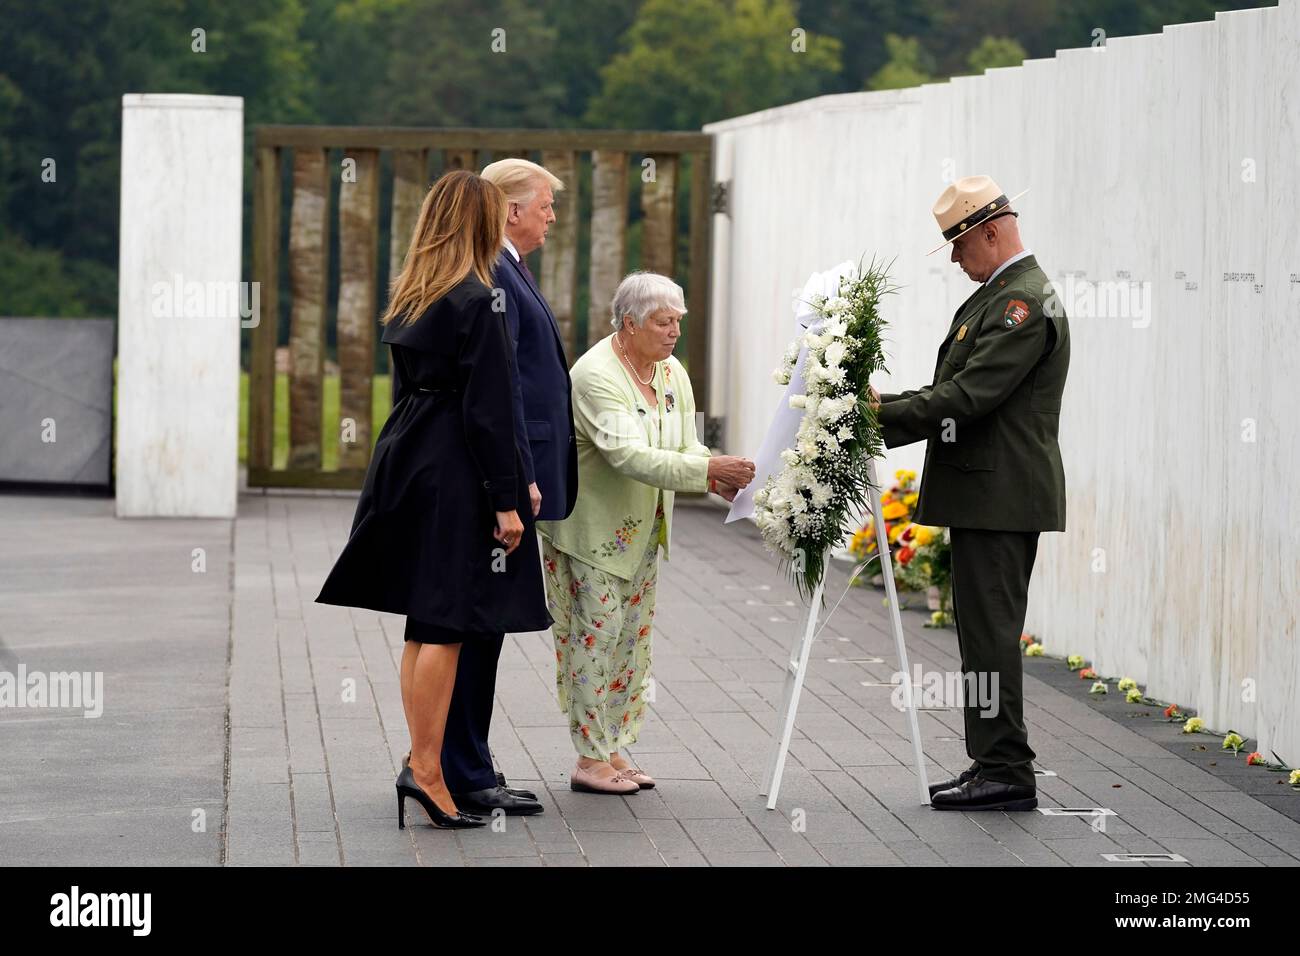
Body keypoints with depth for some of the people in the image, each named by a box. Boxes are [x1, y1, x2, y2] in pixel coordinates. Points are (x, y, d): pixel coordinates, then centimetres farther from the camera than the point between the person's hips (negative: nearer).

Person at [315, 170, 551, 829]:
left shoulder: (410, 298, 12)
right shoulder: (474, 303, -14)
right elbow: (488, 410, -16)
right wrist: (506, 501, -14)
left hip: (407, 457, 9)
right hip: (455, 473, -9)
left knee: (423, 627, 12)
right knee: (445, 625, -7)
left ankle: (421, 758, 16)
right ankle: (426, 769, -9)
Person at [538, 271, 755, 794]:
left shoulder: (672, 374, 4)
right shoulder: (596, 375, -22)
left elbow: (686, 447, 1)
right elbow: (629, 455, -32)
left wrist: (718, 477, -21)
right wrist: (708, 470, -38)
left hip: (642, 530, 8)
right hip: (588, 528, -8)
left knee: (633, 634, 10)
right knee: (596, 631, -6)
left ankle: (615, 751, 18)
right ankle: (590, 759, 0)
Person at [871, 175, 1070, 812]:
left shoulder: (1024, 303, -16)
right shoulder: (997, 295, 18)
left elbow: (969, 396, -22)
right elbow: (956, 392, 19)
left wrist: (884, 414, -16)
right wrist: (888, 410, 7)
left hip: (1000, 496, -11)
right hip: (988, 495, 11)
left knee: (990, 631, -8)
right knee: (986, 631, 12)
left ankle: (1005, 773, -5)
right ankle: (995, 766, 17)